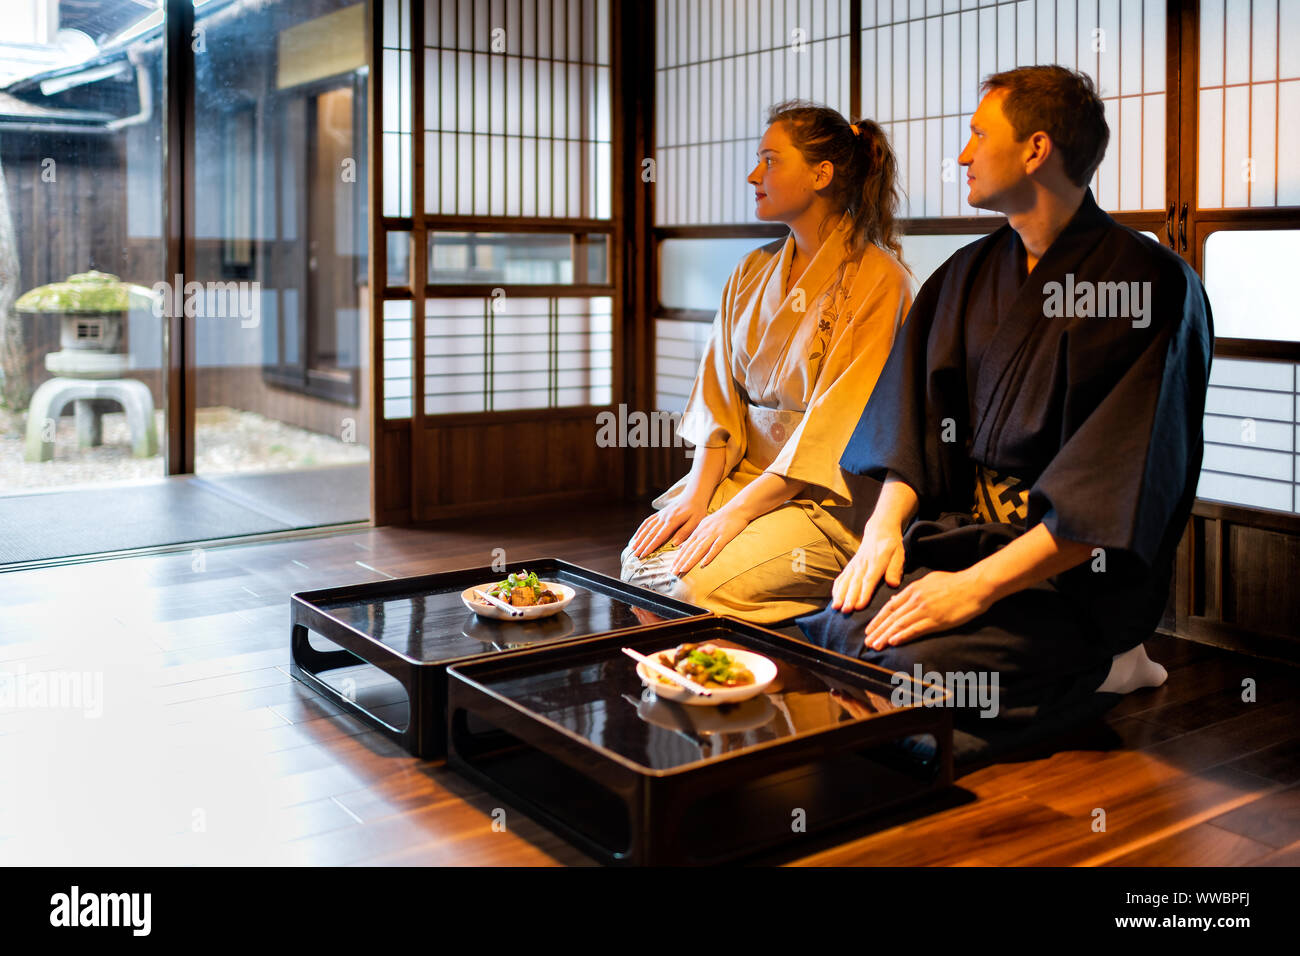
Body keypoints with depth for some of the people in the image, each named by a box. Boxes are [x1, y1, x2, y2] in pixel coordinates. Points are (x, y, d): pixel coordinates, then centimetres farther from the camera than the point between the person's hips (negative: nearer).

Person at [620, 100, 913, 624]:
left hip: (828, 497, -6)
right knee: (641, 562, -15)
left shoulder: (877, 278, -10)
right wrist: (697, 494, -7)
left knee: (698, 586, -25)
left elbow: (837, 421, -17)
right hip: (744, 474, 6)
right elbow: (721, 394, 9)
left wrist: (737, 512, -20)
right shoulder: (752, 272, 12)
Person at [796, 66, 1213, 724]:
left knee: (907, 666, -28)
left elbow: (1118, 482, -18)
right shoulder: (968, 274, 12)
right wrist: (884, 527, -8)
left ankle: (1096, 666, 1)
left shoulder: (1153, 282, -10)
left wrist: (978, 584, -23)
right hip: (960, 532, 7)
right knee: (820, 632, -14)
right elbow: (916, 413, 10)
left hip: (1078, 566, -6)